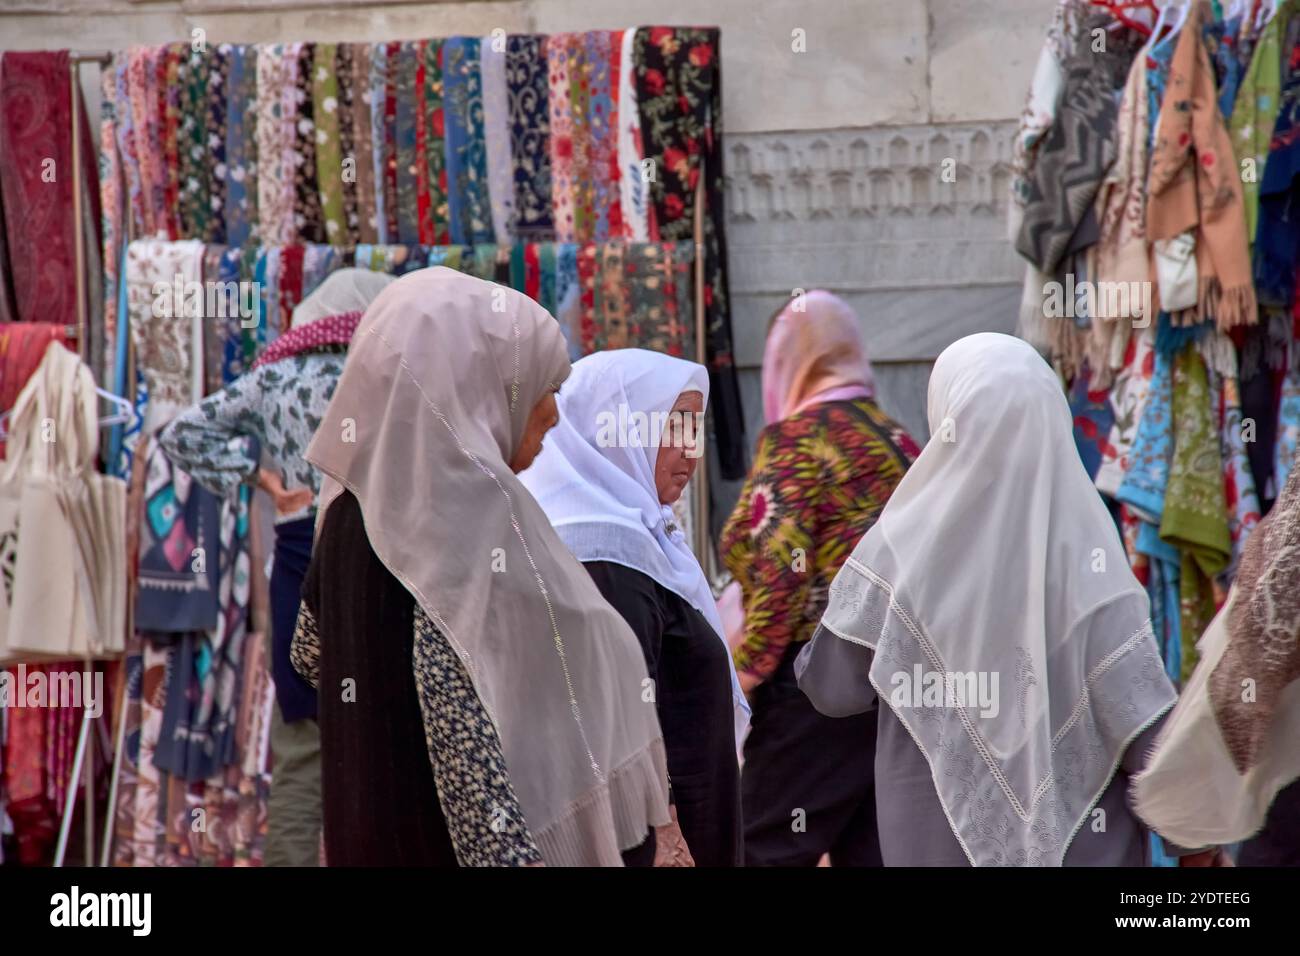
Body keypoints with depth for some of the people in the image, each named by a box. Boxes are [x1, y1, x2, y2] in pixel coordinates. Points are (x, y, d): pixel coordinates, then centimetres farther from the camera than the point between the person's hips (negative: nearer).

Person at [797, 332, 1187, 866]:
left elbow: (832, 688, 0)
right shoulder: (1086, 541, -10)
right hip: (1082, 837, 0)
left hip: (939, 834, 0)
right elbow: (1139, 704, -11)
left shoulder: (901, 548, -9)